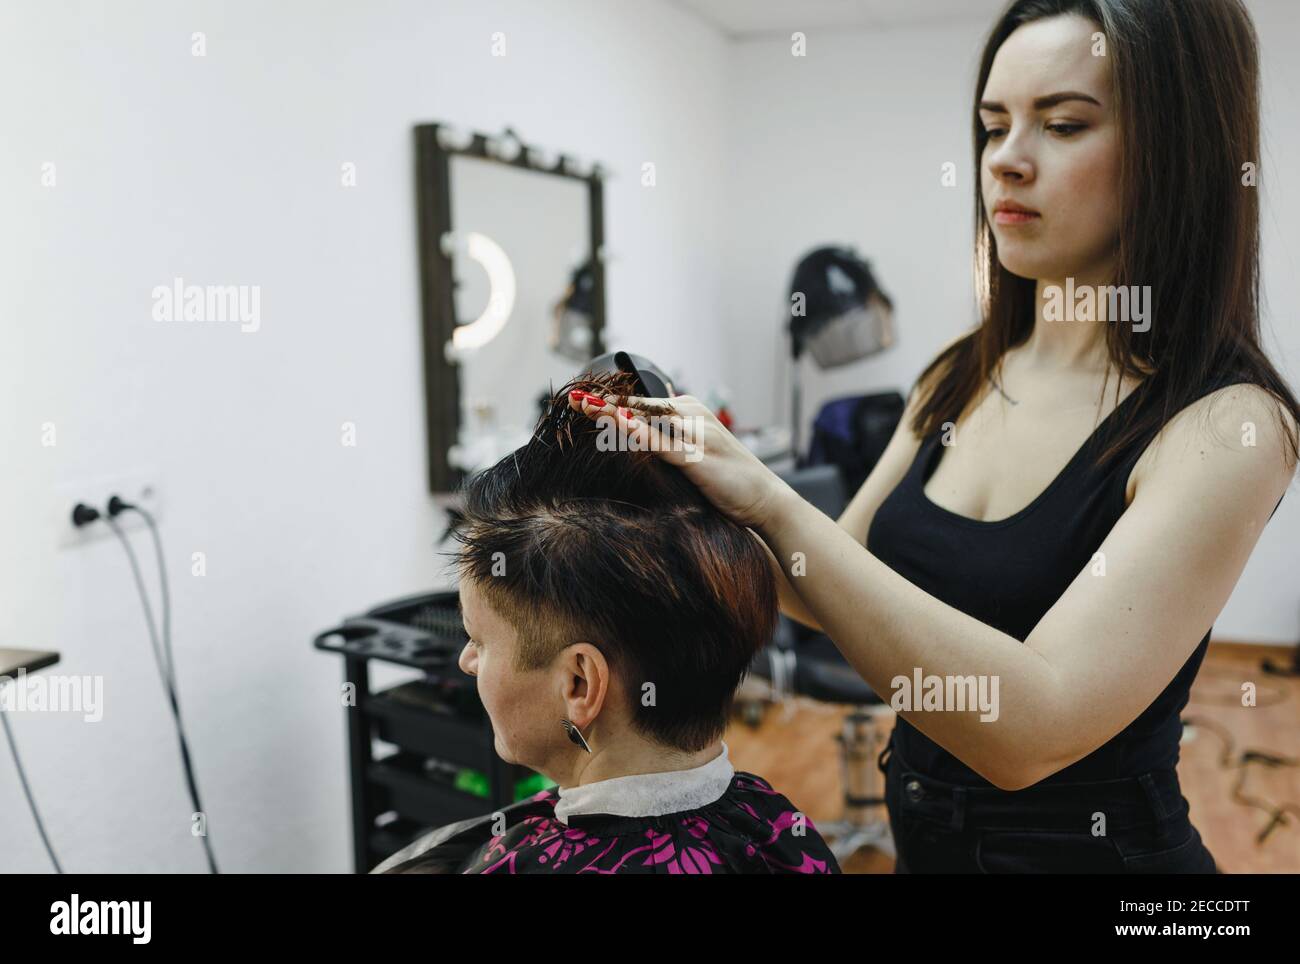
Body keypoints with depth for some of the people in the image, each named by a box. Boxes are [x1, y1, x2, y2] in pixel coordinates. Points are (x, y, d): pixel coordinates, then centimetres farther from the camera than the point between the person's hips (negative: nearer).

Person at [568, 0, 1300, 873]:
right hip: (922, 830, 6)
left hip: (1089, 843, -5)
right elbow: (840, 592, 4)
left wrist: (773, 502, -34)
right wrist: (706, 478, -13)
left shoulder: (1229, 424, -21)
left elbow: (1033, 725, -31)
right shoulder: (962, 378, -2)